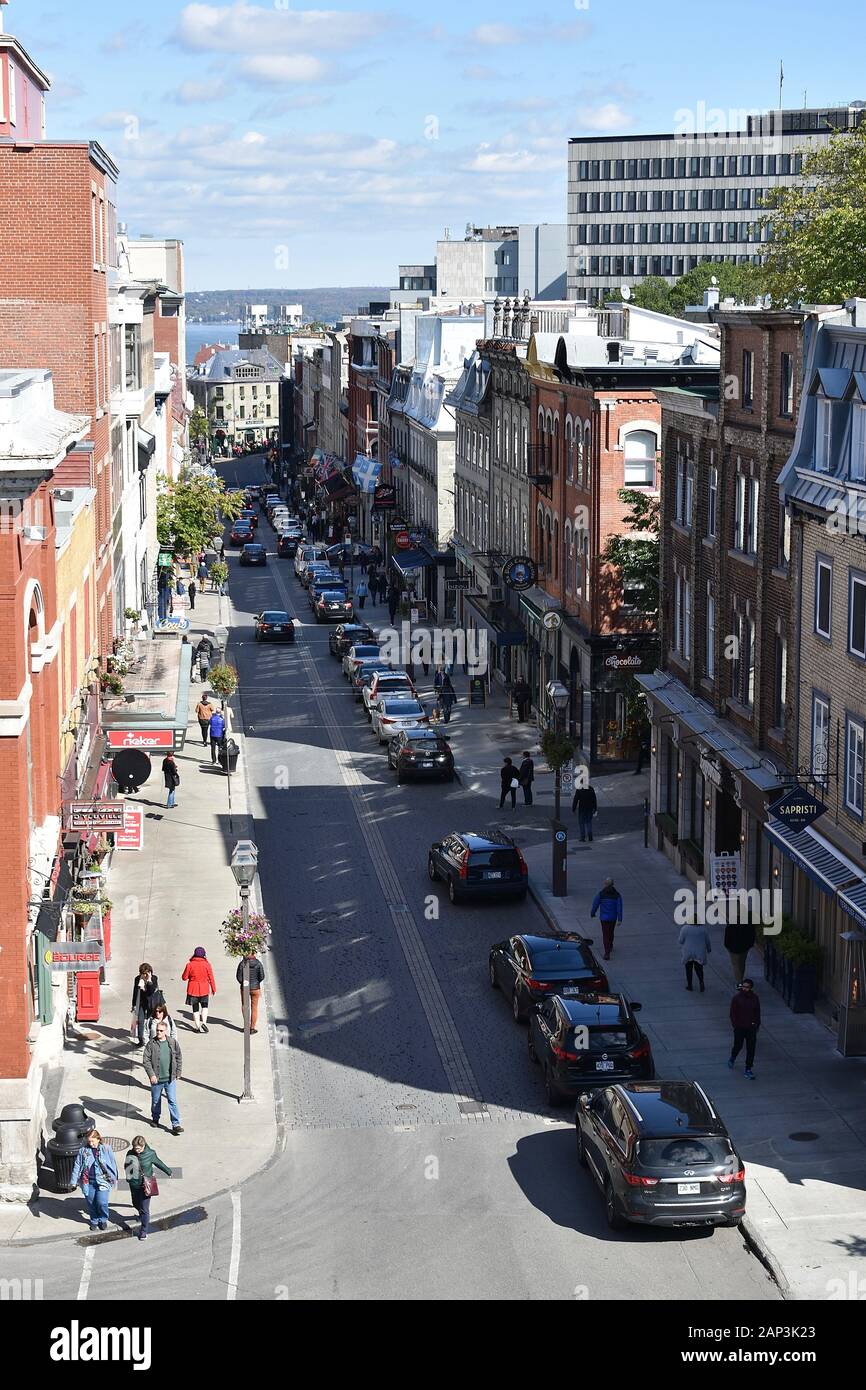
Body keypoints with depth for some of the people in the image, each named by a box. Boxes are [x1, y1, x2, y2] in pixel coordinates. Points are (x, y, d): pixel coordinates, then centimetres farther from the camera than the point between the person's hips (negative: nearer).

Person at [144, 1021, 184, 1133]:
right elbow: (146, 1060, -7)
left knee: (172, 1101, -3)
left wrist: (178, 1073, 6)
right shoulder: (151, 1044, -6)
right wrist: (151, 1074, -14)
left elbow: (178, 1058, 9)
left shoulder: (173, 1043, -1)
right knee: (156, 1100, 16)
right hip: (156, 1079, 0)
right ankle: (155, 1119, 38)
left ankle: (176, 1124, -2)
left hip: (170, 1078, 0)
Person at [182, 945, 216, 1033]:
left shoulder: (190, 964, -8)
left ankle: (198, 1027, 10)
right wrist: (214, 989, 6)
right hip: (204, 989, 0)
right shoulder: (206, 964, -7)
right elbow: (211, 978, -4)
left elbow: (184, 977, -1)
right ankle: (204, 1022, 1)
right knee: (204, 1006, 19)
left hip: (193, 989, 0)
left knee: (195, 1009, 10)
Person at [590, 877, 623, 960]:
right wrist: (619, 919, -7)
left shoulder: (601, 893, -13)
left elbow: (595, 904, -5)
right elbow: (619, 907, -9)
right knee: (611, 932, 25)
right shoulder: (616, 894, -7)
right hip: (613, 917, 3)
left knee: (605, 935, 0)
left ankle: (607, 953, -10)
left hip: (604, 917, -3)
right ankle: (610, 946, 47)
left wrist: (592, 913, 13)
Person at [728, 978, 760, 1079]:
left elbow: (757, 1013, 8)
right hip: (739, 1028, -2)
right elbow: (733, 1013, -6)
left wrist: (757, 1024, 5)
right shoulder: (737, 998, -9)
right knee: (738, 1046, 11)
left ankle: (748, 1069, 9)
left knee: (751, 1049, 2)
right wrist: (734, 1024, -10)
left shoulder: (754, 998, -1)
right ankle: (732, 1058, 43)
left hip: (751, 1028, 2)